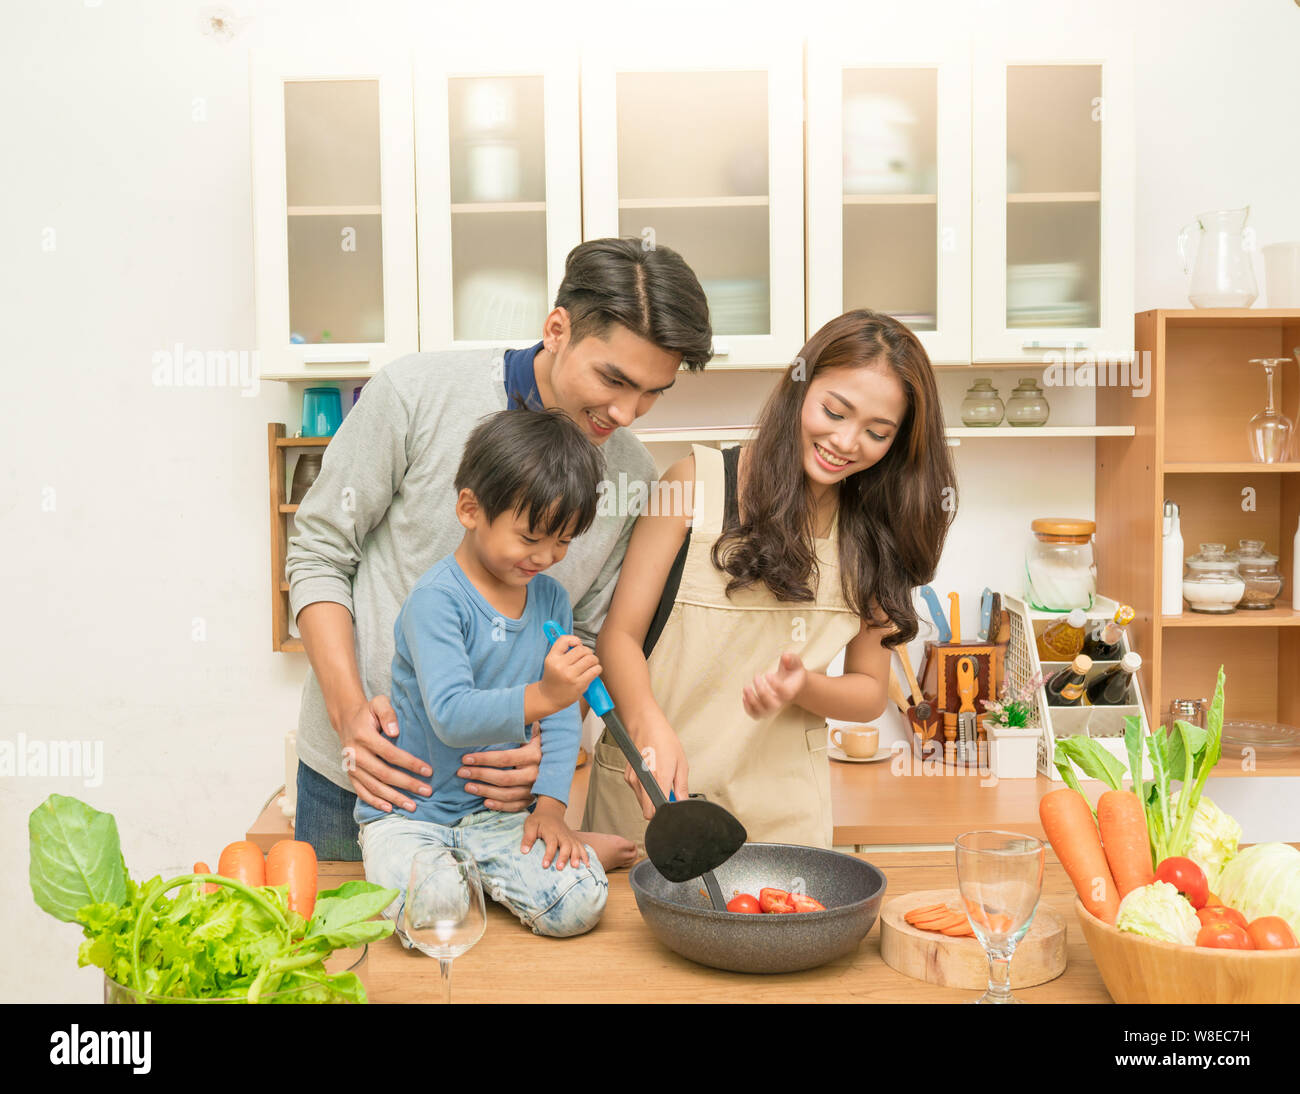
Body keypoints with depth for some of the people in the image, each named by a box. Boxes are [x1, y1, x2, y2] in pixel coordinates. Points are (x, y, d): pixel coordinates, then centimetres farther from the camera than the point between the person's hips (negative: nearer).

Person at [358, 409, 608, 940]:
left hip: (495, 808, 4)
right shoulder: (436, 598, -18)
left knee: (578, 906, -18)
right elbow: (451, 716, -29)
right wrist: (540, 696, -43)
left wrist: (550, 803, -10)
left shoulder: (551, 599, 3)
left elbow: (562, 718, 3)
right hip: (410, 810, -4)